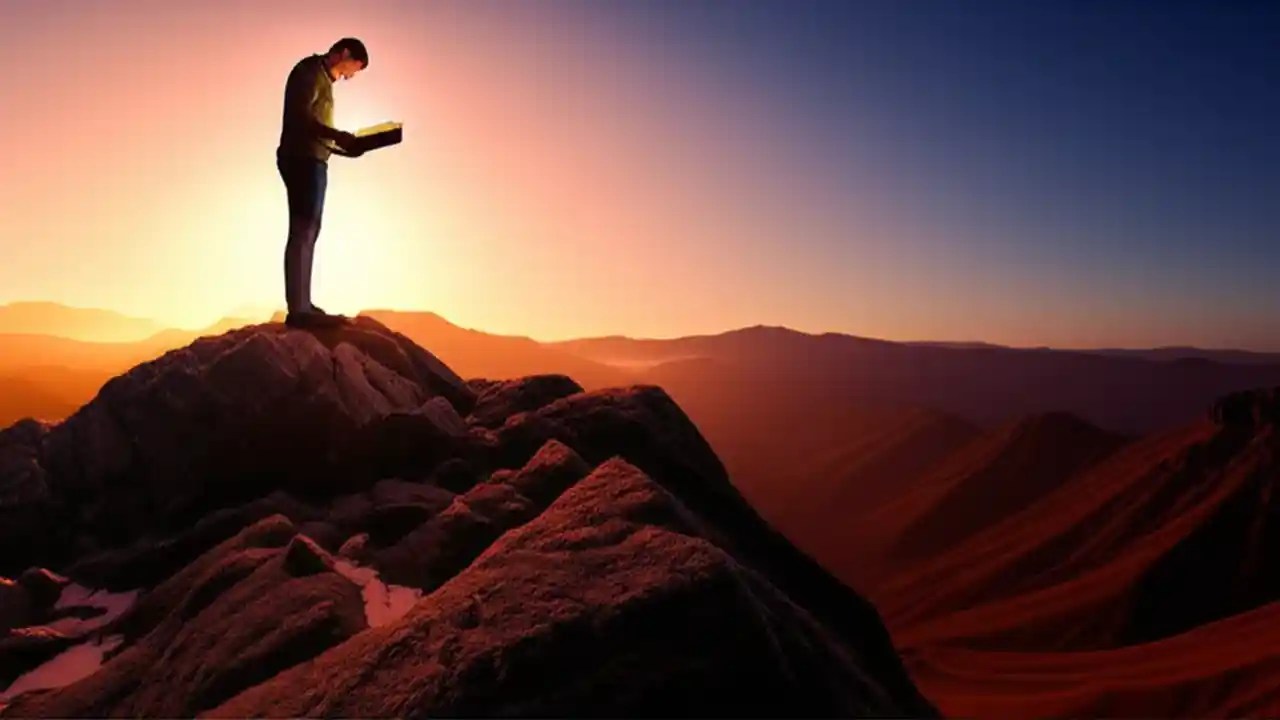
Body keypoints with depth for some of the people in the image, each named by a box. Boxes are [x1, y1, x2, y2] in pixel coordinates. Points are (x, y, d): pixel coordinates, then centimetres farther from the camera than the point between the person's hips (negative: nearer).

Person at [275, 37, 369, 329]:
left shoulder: (321, 77, 25)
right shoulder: (311, 70, -3)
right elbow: (300, 115, -17)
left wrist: (340, 146, 11)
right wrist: (338, 136, -22)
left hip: (310, 160, 10)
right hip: (302, 160, -10)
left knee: (307, 233, 8)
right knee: (302, 232, -15)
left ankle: (303, 306, 10)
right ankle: (298, 310, -19)